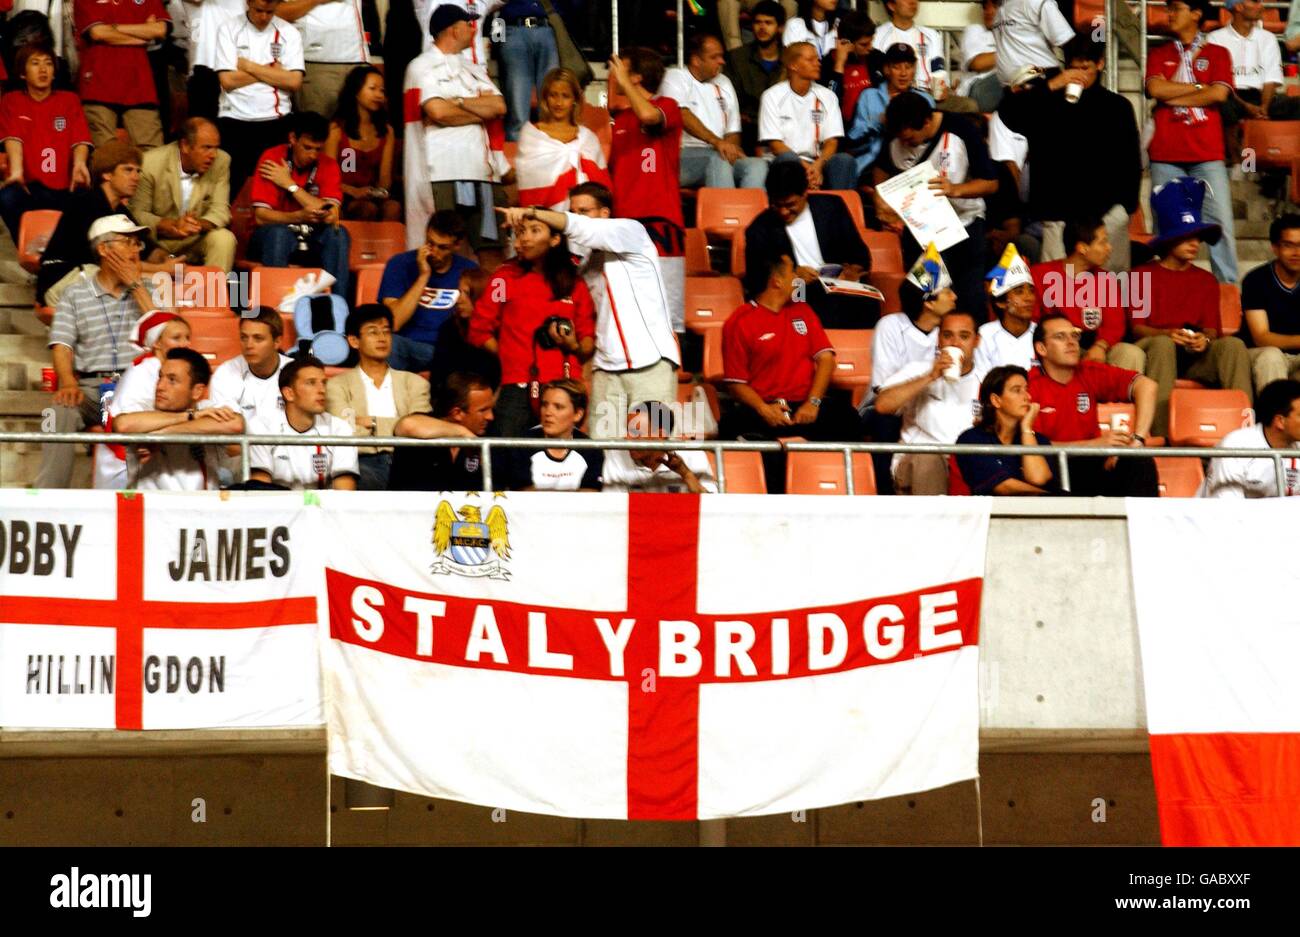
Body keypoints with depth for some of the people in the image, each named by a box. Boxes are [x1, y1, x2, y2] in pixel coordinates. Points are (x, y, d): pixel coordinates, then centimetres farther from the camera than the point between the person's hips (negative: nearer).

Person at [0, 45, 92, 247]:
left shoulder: (69, 100, 16)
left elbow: (79, 139, 1)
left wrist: (79, 165, -23)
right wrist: (16, 171, -26)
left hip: (65, 187, 1)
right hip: (31, 187, -1)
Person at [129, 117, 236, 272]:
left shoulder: (221, 162, -6)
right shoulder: (151, 163, -14)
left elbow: (220, 211, -6)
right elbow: (137, 213, -10)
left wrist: (200, 224, -30)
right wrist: (172, 225, -27)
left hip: (198, 240, 2)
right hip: (158, 242, -2)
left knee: (224, 238, -27)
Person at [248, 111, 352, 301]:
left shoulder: (328, 165, -4)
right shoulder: (271, 159, -12)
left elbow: (331, 216, -17)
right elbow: (261, 216, -19)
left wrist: (290, 185, -18)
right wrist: (299, 217, -37)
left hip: (312, 238, 3)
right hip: (274, 237, -3)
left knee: (338, 233, -26)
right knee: (279, 233, -35)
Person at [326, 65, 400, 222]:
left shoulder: (386, 131, 15)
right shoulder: (337, 129, 0)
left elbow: (385, 177, 13)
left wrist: (381, 192, -10)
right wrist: (353, 191, -19)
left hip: (373, 197, 4)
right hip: (343, 199, -4)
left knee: (393, 207, -29)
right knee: (368, 208, -35)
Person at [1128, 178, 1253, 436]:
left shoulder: (1206, 281, 24)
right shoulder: (1143, 275, 13)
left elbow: (1211, 328, 13)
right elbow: (1136, 326, 1)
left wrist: (1204, 339, -13)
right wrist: (1168, 334, -19)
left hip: (1197, 356, 3)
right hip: (1155, 351, -3)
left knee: (1233, 344, -27)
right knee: (1162, 344, -39)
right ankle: (1160, 432, -50)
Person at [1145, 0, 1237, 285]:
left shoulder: (1217, 54, 10)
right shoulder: (1159, 55, 15)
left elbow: (1219, 93, -6)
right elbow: (1155, 88, -3)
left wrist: (1172, 98, -2)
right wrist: (1199, 87, -3)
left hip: (1207, 154, -1)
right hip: (1165, 154, 1)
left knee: (1220, 221, -7)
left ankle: (1228, 286, -5)